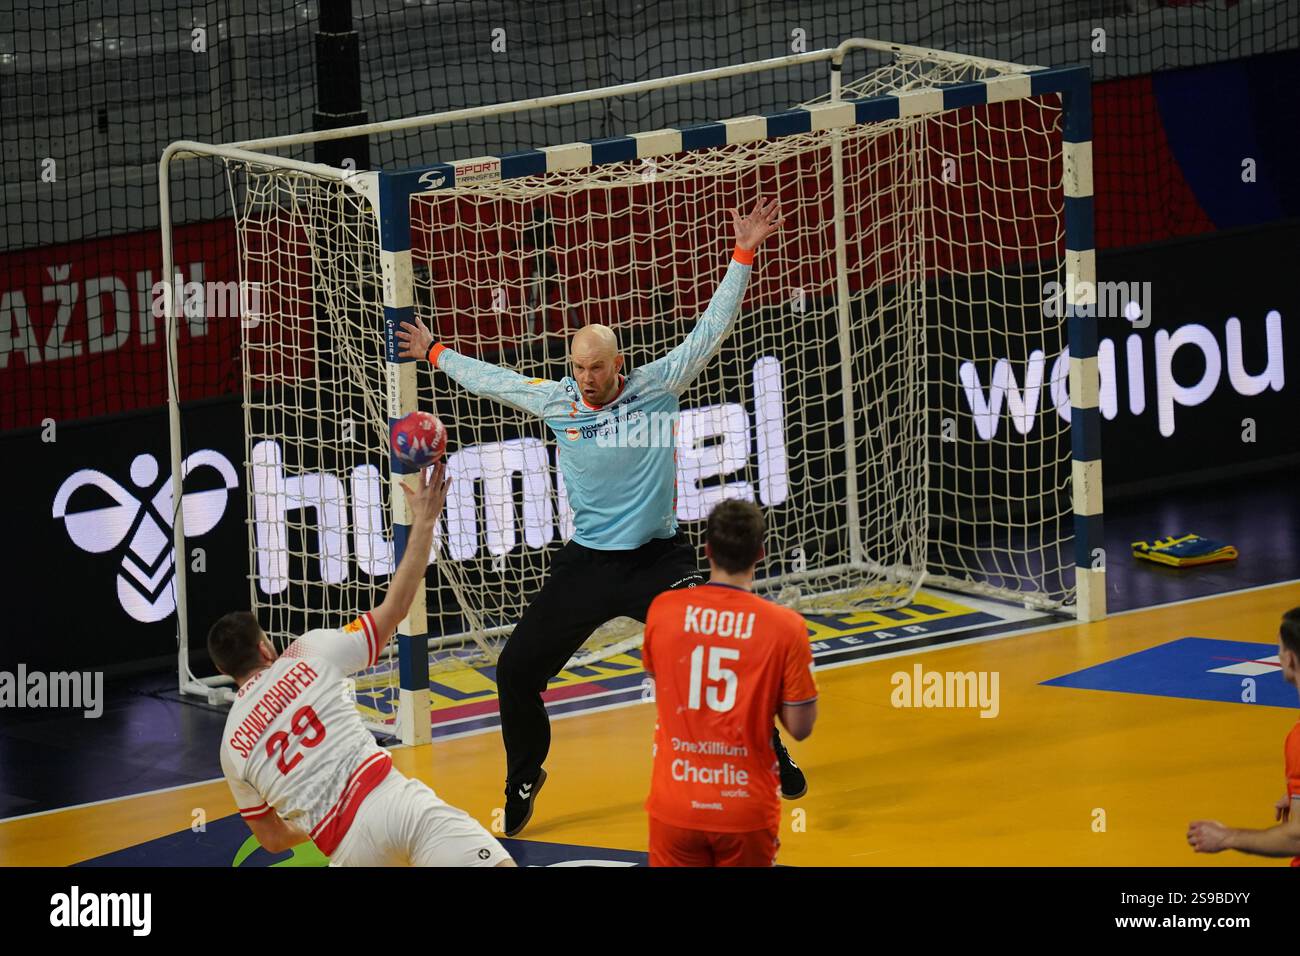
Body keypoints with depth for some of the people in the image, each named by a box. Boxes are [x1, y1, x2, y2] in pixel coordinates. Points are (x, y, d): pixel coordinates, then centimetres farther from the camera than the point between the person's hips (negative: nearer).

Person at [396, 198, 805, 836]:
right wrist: (436, 355, 24)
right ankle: (523, 781, 20)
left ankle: (770, 758, 14)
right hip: (586, 565, 2)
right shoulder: (555, 401, -2)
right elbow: (493, 380, 15)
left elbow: (710, 330, -11)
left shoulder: (655, 388, -9)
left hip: (659, 560, -2)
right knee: (516, 670, -1)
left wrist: (743, 256, -18)